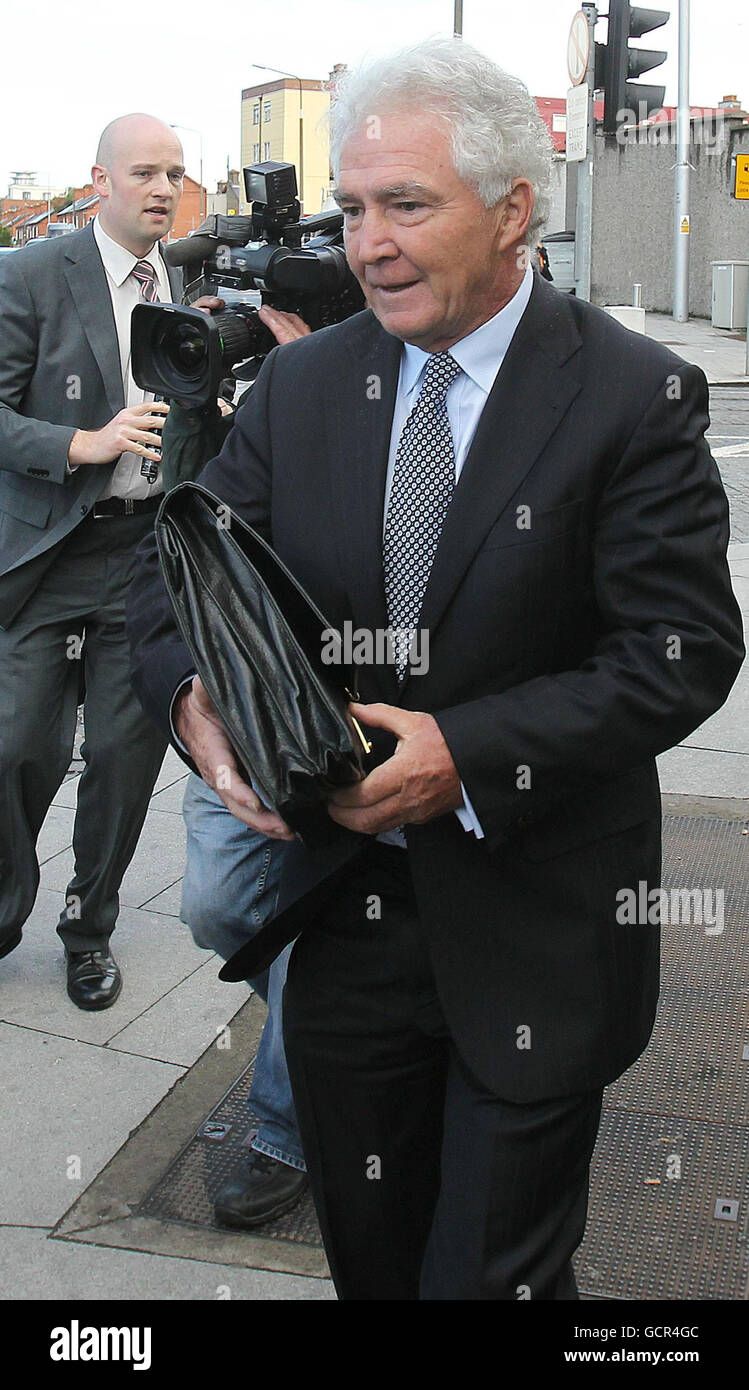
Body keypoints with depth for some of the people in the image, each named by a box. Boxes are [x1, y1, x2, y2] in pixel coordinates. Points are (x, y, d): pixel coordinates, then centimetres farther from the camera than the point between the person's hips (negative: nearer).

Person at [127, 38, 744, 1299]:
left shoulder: (634, 395, -11)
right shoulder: (302, 383, 2)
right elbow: (177, 567, 4)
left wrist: (465, 754, -25)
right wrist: (197, 699, -18)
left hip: (530, 937, -4)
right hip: (344, 908, 4)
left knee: (492, 1271, 12)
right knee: (368, 1259, 22)